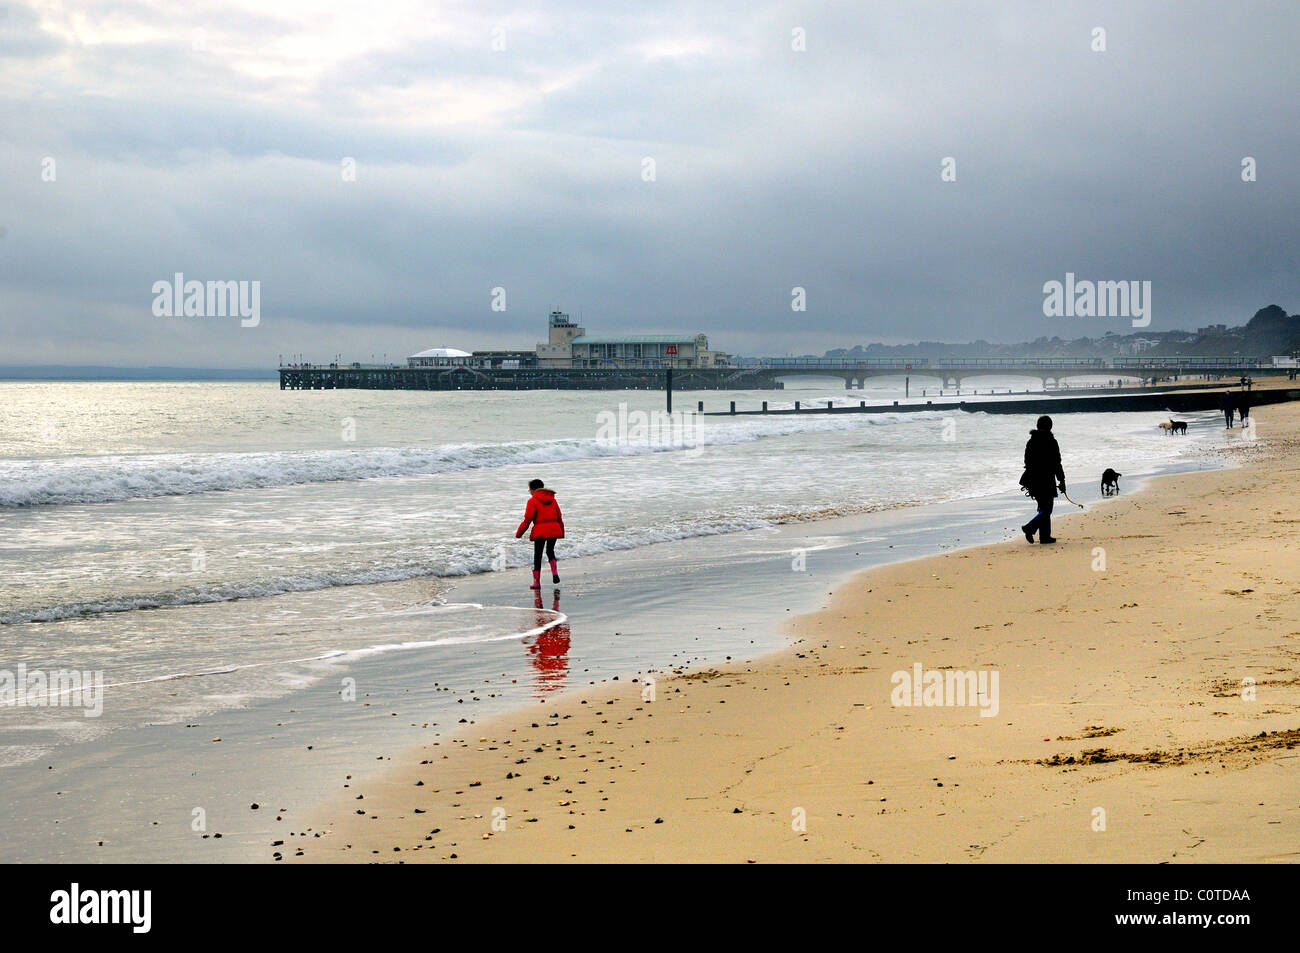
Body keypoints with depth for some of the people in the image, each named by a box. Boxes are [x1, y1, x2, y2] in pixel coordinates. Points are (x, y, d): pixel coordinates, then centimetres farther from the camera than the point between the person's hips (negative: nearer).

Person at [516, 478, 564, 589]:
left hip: (540, 532, -5)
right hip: (554, 530, 5)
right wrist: (562, 532, 26)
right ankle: (555, 572, 1)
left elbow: (527, 520, -10)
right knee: (550, 551, 24)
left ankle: (536, 582, 4)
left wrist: (519, 533, -1)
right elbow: (559, 517, 16)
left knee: (537, 556, 5)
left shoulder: (533, 501, -6)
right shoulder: (552, 500, 12)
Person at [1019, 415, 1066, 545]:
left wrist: (1028, 481, 21)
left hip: (1034, 480, 7)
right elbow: (1056, 463, -10)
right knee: (1046, 509, -4)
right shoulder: (1051, 442, -10)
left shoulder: (1031, 442, 9)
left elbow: (1027, 462, 14)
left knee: (1043, 508, 14)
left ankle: (1045, 536, 13)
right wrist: (1062, 481, -4)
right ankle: (1030, 527, -23)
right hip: (1047, 480, -7)